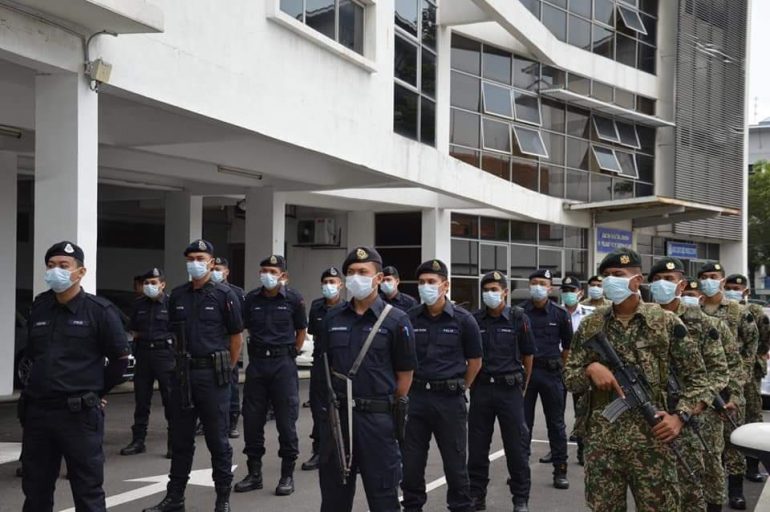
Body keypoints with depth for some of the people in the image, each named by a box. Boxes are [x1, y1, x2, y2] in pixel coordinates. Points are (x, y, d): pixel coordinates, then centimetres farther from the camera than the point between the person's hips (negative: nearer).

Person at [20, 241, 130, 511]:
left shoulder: (99, 310, -7)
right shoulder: (39, 307, 7)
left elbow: (120, 360, -2)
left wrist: (94, 393, 4)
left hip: (79, 414, -5)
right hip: (36, 411, 5)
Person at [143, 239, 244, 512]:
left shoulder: (224, 295, -5)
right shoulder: (177, 296, 9)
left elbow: (236, 336, -1)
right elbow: (174, 333, 17)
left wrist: (225, 369, 1)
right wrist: (180, 362, 10)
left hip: (212, 374, -4)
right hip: (182, 373, 5)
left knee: (217, 439, 3)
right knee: (180, 439, 11)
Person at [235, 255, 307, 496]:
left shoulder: (293, 299, -3)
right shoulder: (251, 298, 4)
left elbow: (301, 330, 7)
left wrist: (291, 354, 4)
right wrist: (257, 348, 8)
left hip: (283, 363, -3)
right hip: (257, 362, 3)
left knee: (286, 419, 0)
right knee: (252, 419, 6)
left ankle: (287, 474, 11)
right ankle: (254, 473, 19)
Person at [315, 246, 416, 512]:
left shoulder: (396, 320, -4)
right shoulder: (332, 319, 7)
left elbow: (405, 373, -2)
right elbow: (323, 368, 12)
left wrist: (390, 409, -1)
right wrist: (332, 404, 7)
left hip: (377, 417, -4)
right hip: (335, 414, 4)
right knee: (334, 491, 13)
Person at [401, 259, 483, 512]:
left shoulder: (463, 320, -4)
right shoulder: (410, 318, 1)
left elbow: (475, 360, 5)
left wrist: (459, 387, 7)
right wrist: (406, 388, 8)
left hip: (450, 399, -2)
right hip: (416, 396, 2)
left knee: (455, 460, 7)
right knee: (410, 460, 9)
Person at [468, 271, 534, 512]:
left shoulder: (518, 318, -3)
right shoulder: (475, 319, 2)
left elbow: (527, 356, 5)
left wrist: (522, 386, 10)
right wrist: (470, 382, 9)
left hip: (509, 388, -2)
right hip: (481, 388, 2)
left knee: (516, 446, 3)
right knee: (477, 446, 8)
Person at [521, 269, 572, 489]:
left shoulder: (560, 313, 1)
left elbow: (568, 345, 11)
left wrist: (561, 366, 10)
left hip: (551, 373, 0)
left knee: (556, 423, 5)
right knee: (523, 422, 7)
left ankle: (560, 470, 12)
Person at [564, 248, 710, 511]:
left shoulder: (666, 322, 0)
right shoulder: (590, 325, 7)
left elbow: (696, 376, 3)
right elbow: (569, 378, 8)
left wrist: (680, 416, -10)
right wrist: (590, 370, -12)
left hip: (651, 438, -2)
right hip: (601, 440, 2)